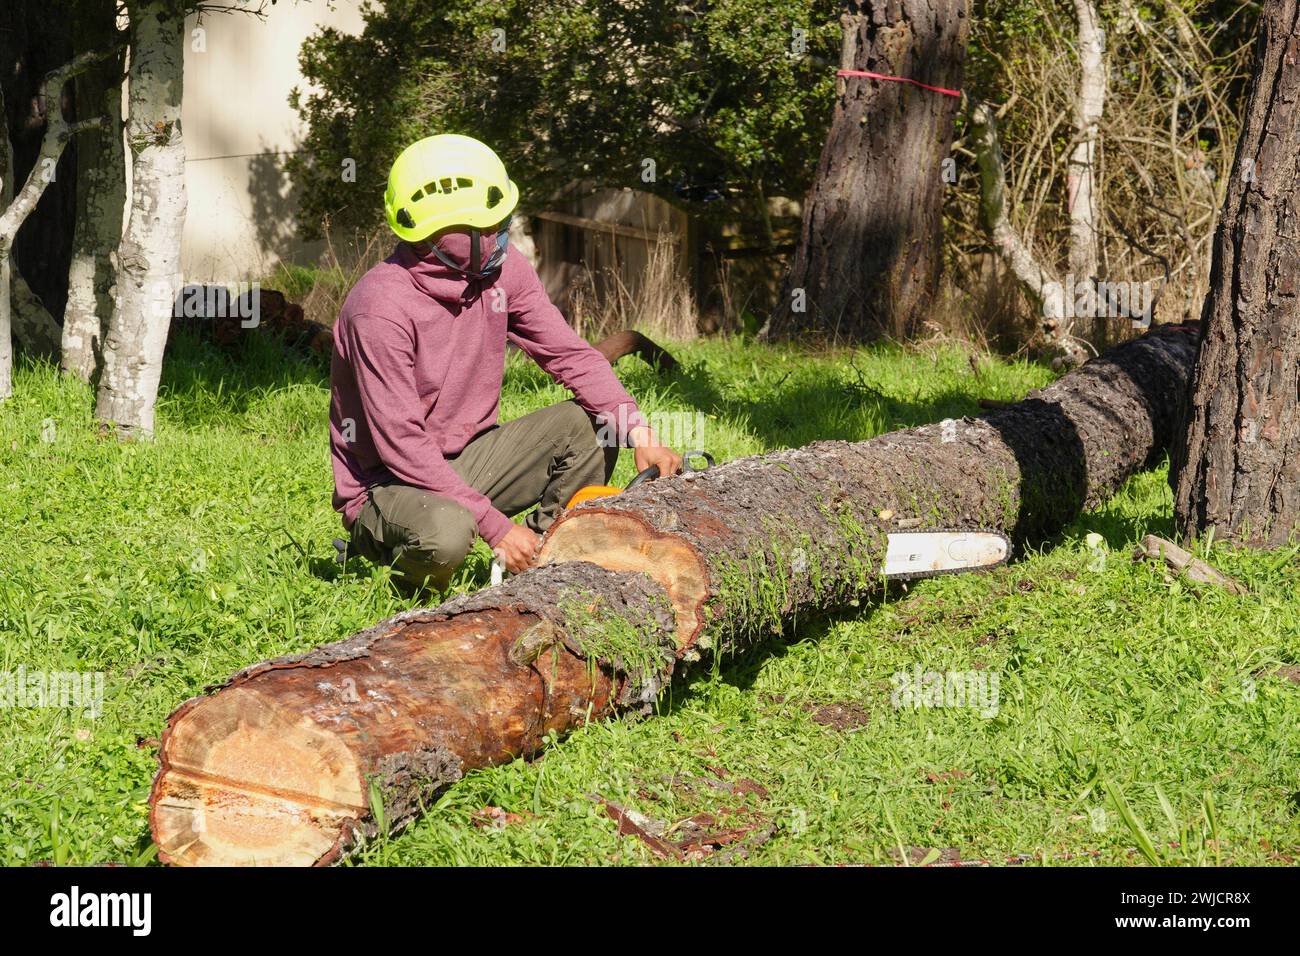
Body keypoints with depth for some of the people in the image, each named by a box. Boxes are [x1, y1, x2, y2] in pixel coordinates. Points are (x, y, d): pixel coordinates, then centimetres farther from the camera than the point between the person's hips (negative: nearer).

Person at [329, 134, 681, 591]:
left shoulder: (501, 268, -6)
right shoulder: (382, 307, -26)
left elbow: (570, 354, -5)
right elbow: (401, 445, -27)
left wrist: (640, 434, -20)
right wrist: (496, 526, -28)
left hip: (466, 460, 7)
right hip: (387, 484, -7)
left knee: (589, 423, -7)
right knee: (445, 531, -39)